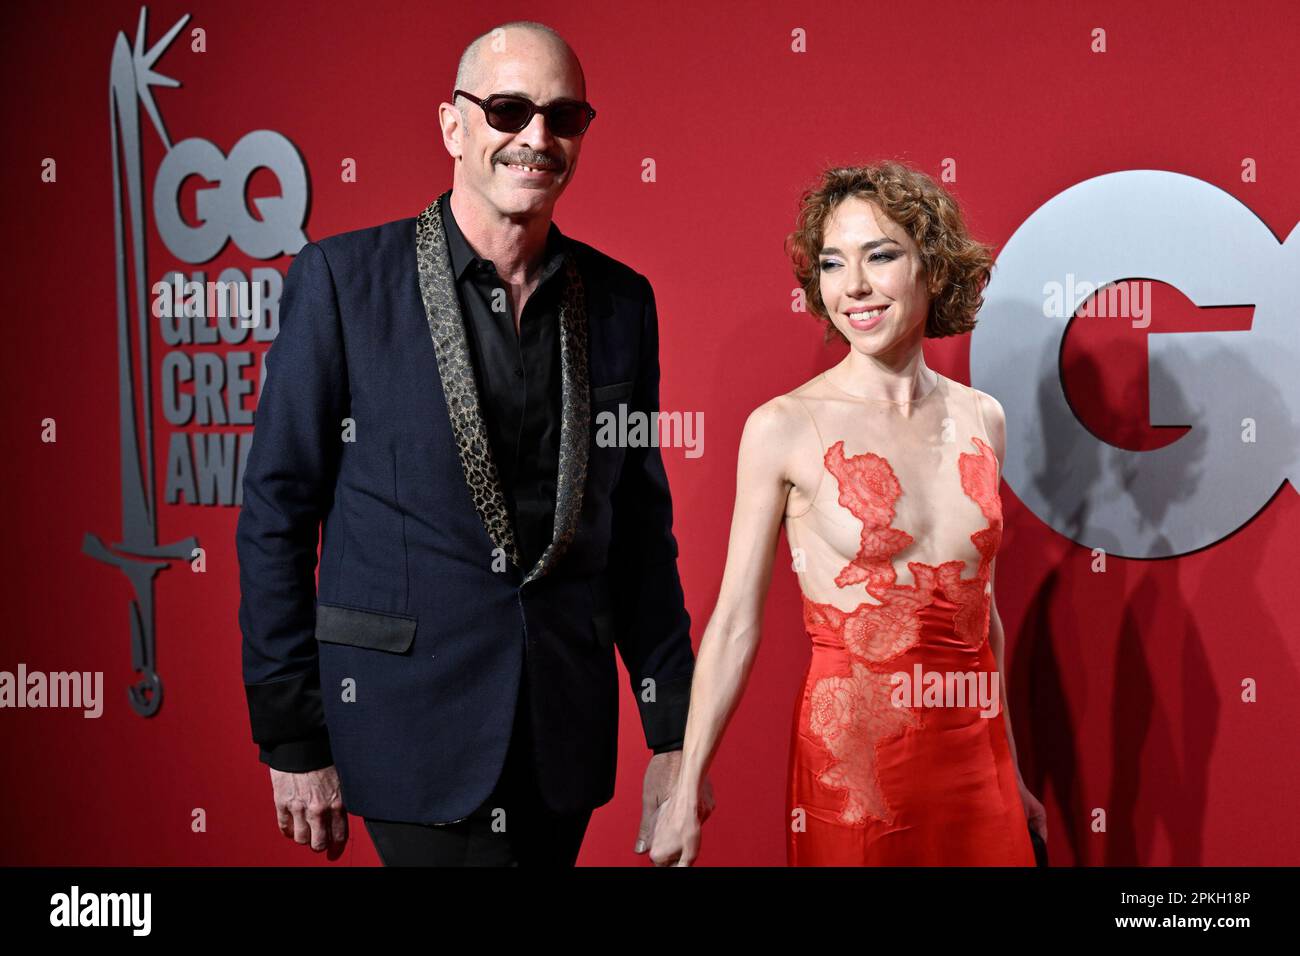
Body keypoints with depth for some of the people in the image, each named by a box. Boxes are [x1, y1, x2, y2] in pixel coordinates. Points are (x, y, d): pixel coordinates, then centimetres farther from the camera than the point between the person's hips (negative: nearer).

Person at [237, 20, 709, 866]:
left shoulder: (620, 299, 5)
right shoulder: (343, 278, -6)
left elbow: (642, 526, 9)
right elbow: (277, 514, -4)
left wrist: (673, 733, 7)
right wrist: (292, 738, -5)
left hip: (568, 728, 4)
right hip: (416, 724, -3)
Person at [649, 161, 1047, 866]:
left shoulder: (981, 419, 4)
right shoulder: (783, 427, -9)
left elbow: (978, 601, 12)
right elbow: (735, 622, -6)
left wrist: (1010, 771, 16)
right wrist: (685, 793, -6)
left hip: (975, 755, 4)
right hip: (850, 754, -4)